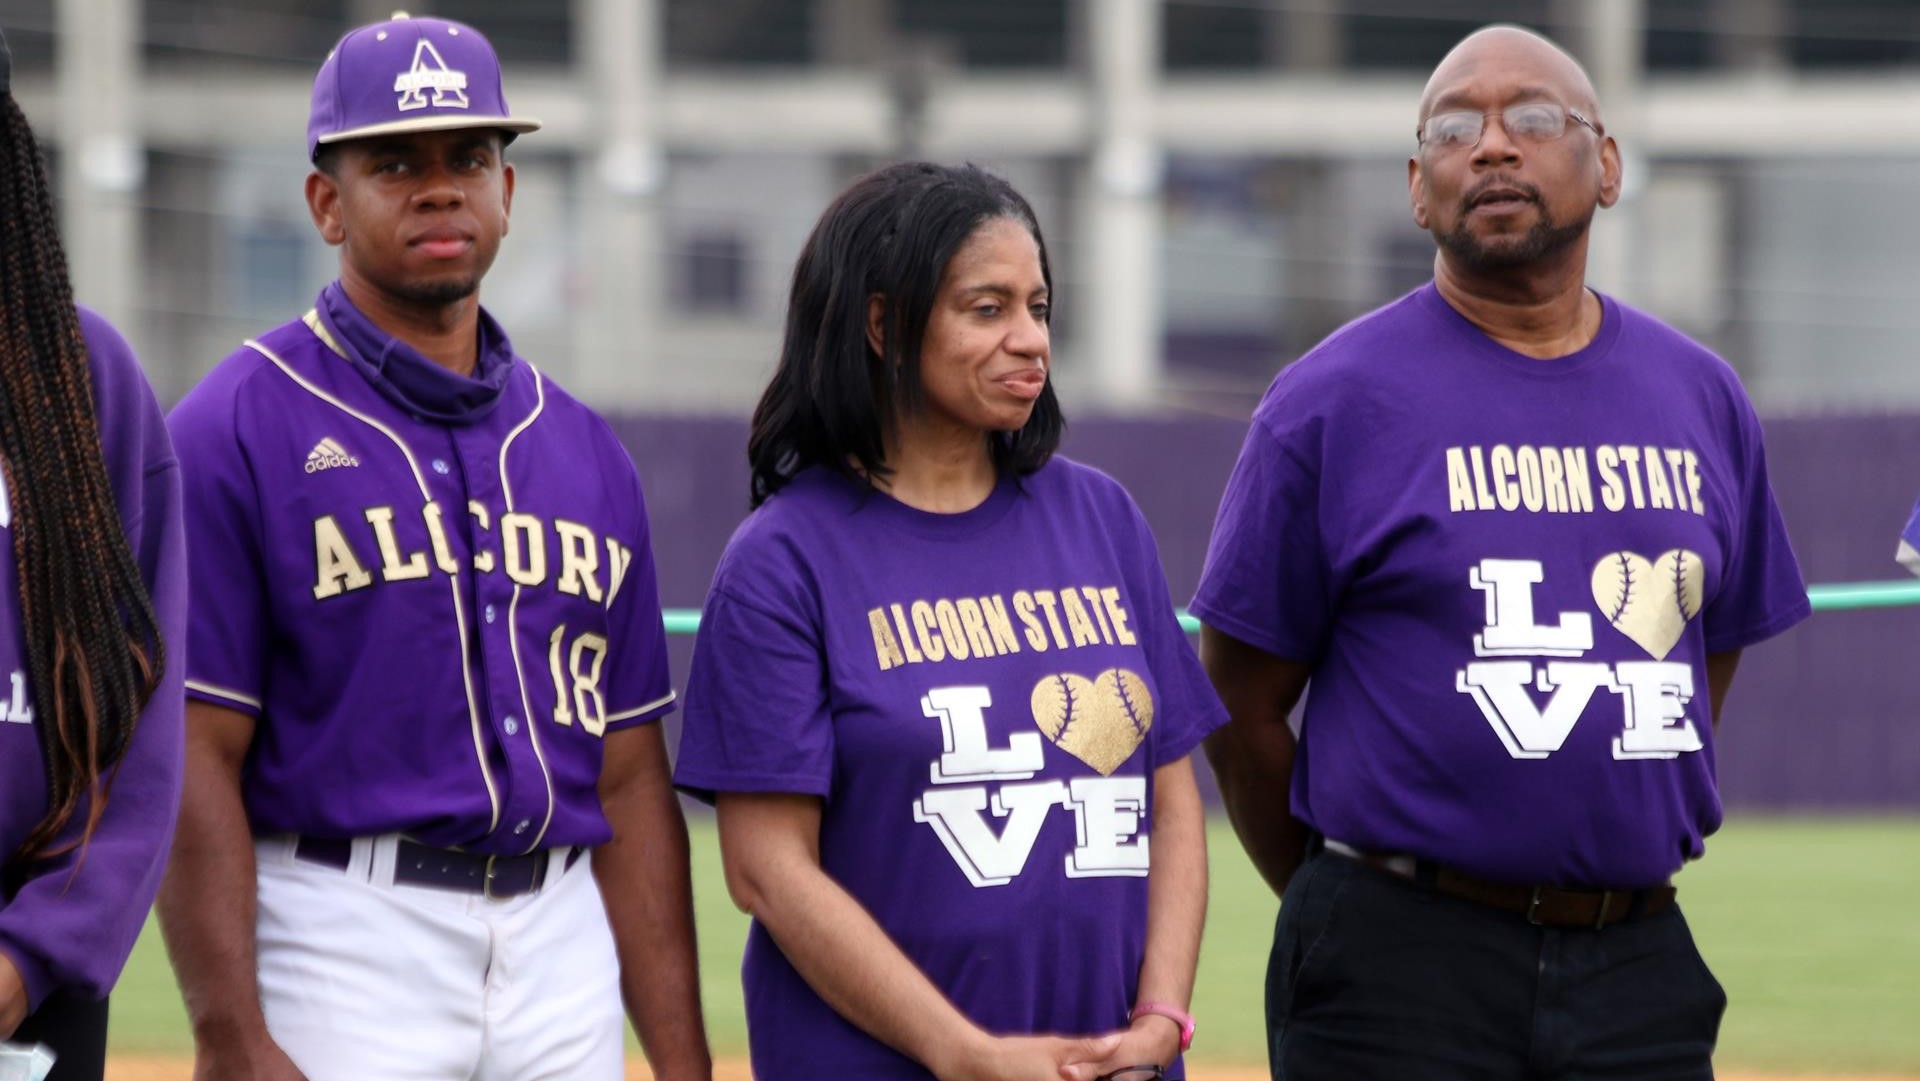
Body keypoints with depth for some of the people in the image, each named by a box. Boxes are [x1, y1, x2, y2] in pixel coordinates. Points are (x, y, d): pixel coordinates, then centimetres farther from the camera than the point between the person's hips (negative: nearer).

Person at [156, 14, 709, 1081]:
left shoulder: (579, 450, 14)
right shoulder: (235, 430, -4)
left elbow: (628, 774, 14)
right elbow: (193, 759, -10)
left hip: (565, 947, 6)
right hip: (341, 942, -6)